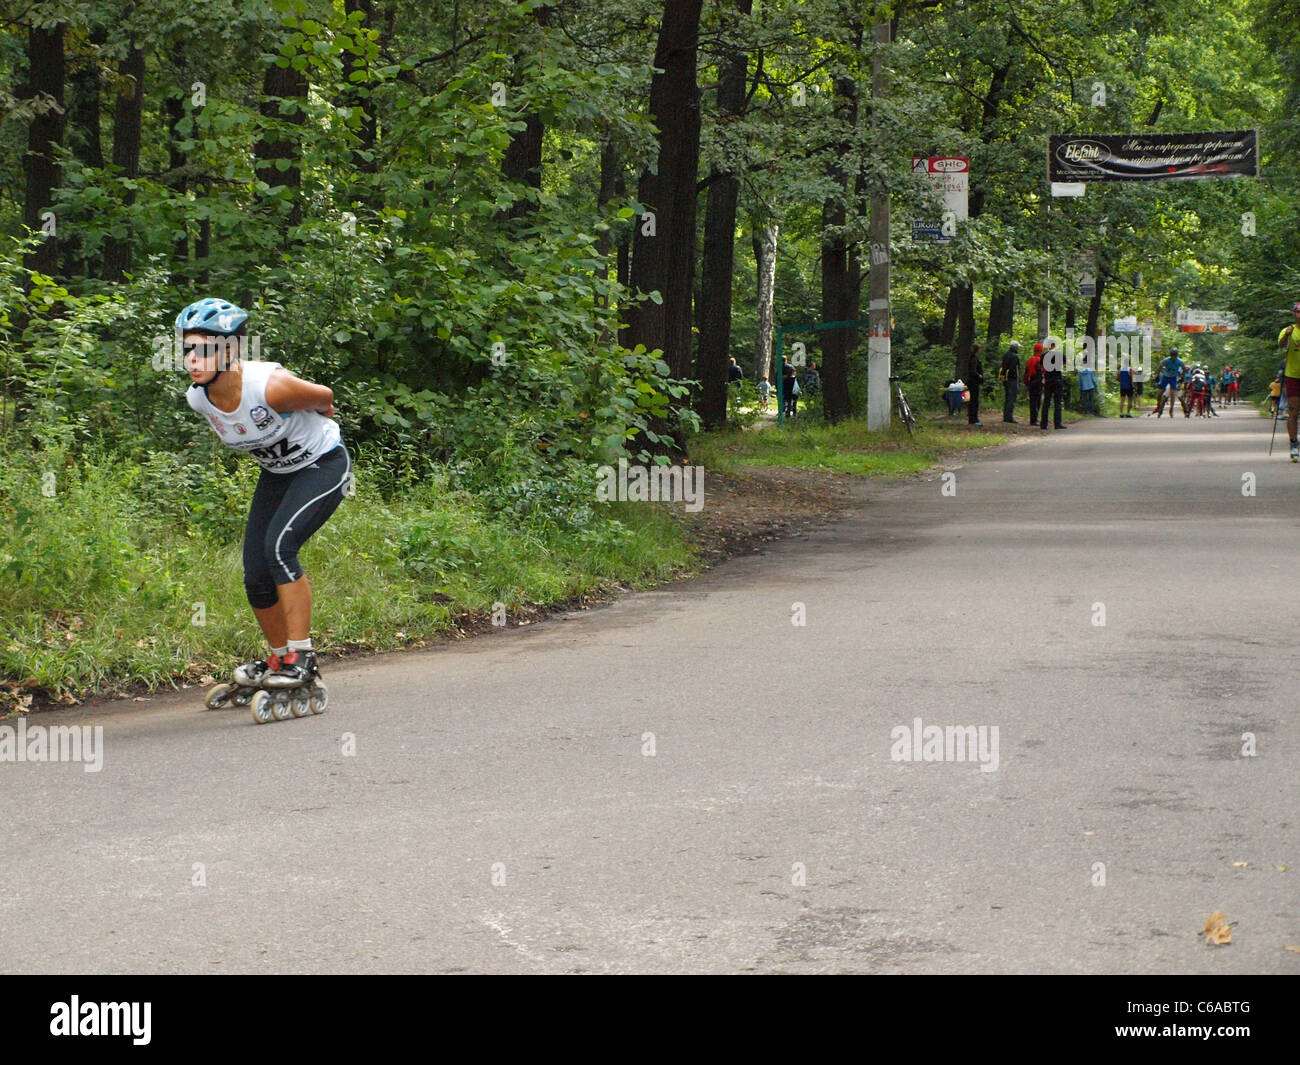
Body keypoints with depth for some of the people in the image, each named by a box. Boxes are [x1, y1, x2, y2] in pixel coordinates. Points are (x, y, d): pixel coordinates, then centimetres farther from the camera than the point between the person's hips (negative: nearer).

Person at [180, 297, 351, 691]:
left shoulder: (270, 385, -34)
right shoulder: (197, 398, -14)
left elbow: (324, 398, -13)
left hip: (323, 465, -6)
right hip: (277, 473, 6)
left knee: (279, 546, -26)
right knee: (256, 577, 0)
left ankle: (301, 657, -20)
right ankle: (278, 658, 22)